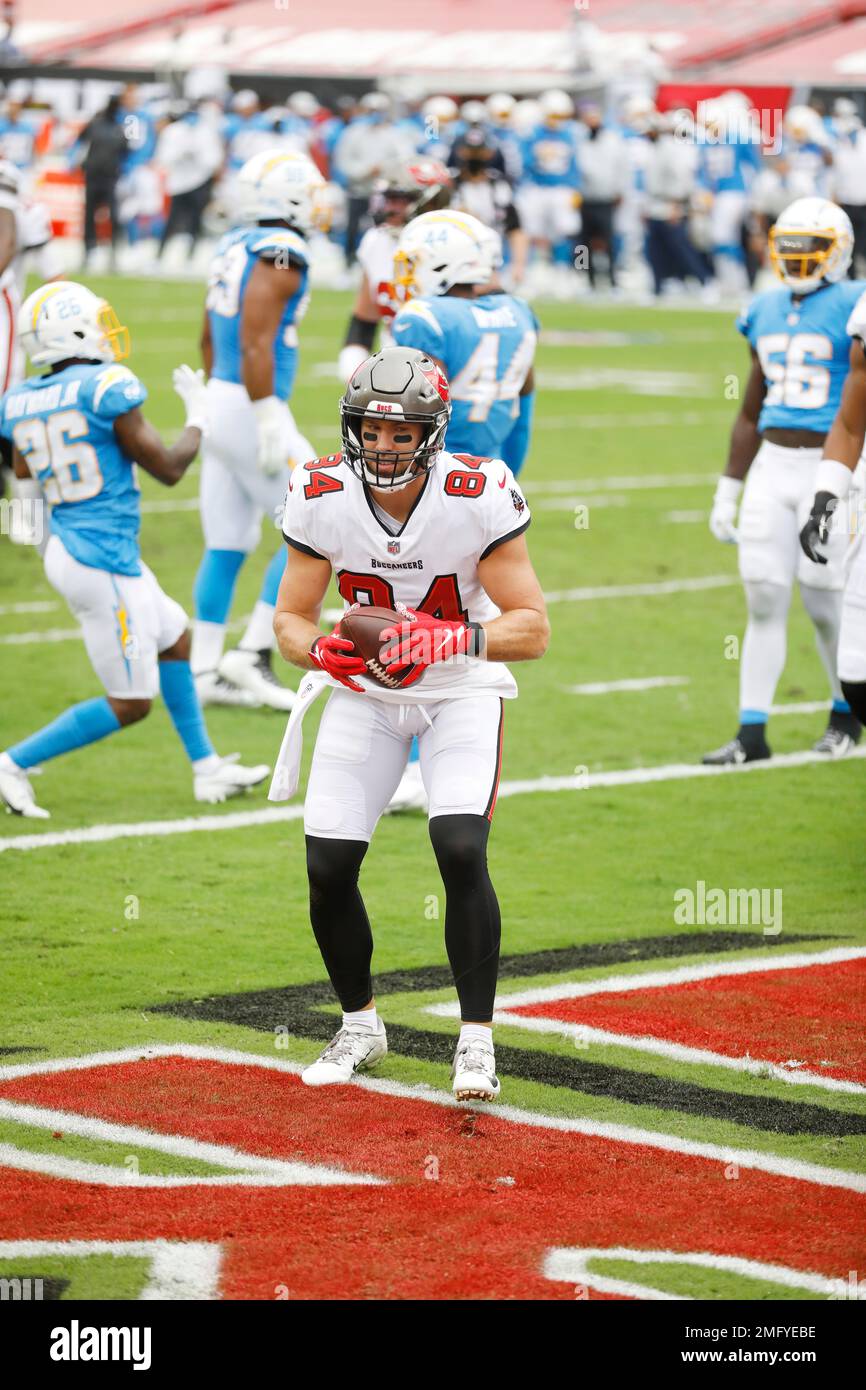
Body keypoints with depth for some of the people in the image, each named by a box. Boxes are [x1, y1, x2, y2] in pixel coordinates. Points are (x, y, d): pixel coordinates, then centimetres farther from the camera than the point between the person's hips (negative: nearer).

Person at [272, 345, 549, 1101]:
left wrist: (450, 640, -35)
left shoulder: (478, 497, -23)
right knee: (328, 868, -4)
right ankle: (361, 1025, 21)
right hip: (363, 692, 3)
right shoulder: (323, 498, -15)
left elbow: (532, 628, -18)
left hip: (462, 691, -3)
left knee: (462, 852, -21)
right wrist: (321, 651, -27)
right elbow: (291, 617, -4)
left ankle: (476, 1040, -7)